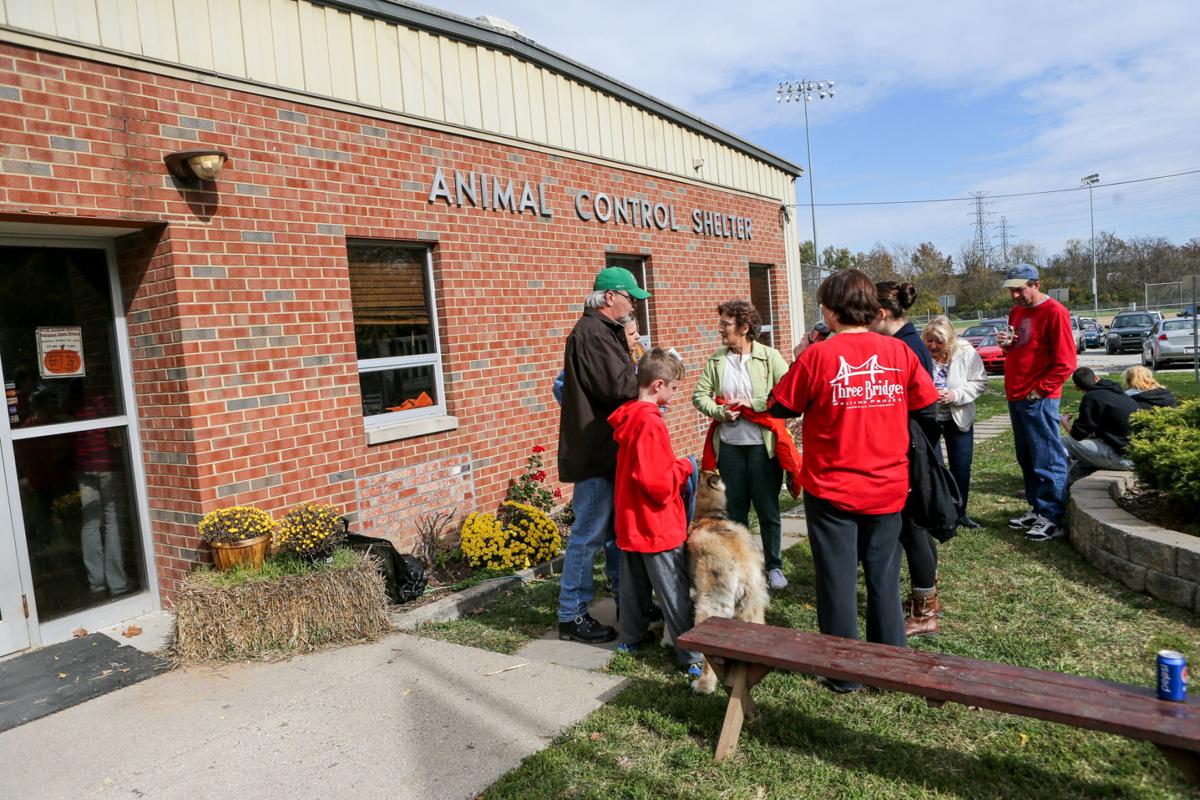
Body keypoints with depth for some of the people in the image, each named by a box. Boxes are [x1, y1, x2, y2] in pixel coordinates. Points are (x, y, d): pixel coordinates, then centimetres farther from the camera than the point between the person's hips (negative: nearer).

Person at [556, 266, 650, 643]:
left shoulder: (607, 331, 17)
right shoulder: (591, 333, -17)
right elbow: (620, 387, -24)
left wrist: (642, 369, 0)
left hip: (608, 450, 11)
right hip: (594, 452, -11)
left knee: (617, 530, 19)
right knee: (589, 534, -2)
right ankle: (572, 615, 9)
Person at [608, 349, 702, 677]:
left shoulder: (627, 418, 5)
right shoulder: (651, 423, -23)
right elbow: (659, 484, -25)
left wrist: (673, 465, 8)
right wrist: (683, 467, -9)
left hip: (630, 521, 9)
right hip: (658, 526, -9)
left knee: (634, 584, 21)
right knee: (675, 592, -1)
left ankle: (630, 637, 34)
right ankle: (692, 657, 6)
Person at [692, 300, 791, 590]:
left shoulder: (769, 357, -6)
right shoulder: (716, 359, 3)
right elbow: (699, 395, 3)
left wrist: (754, 404, -16)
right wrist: (721, 412, -13)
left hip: (763, 444, -3)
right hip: (729, 445, 3)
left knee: (768, 509, 8)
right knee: (734, 510, 14)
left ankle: (774, 566, 25)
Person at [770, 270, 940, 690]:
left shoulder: (818, 356, -14)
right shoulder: (899, 351, -4)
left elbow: (780, 407, -6)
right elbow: (927, 404, 4)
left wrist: (799, 365, 6)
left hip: (832, 490, -3)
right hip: (887, 488, 3)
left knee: (838, 581, 9)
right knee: (884, 578, 17)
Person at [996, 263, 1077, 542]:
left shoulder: (1054, 312, -11)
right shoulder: (1016, 312, 14)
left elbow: (1066, 362, -14)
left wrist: (1039, 390, -14)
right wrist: (1006, 343, 4)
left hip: (1039, 399, -8)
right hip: (1015, 398, 8)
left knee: (1047, 460, -4)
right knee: (1027, 459, 14)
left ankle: (1053, 519, 1)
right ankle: (1036, 509, 23)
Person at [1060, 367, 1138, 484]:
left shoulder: (1091, 397, -10)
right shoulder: (1117, 392, 16)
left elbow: (1078, 434, -7)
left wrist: (1065, 423, 12)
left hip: (1123, 457, -9)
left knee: (1064, 443, 0)